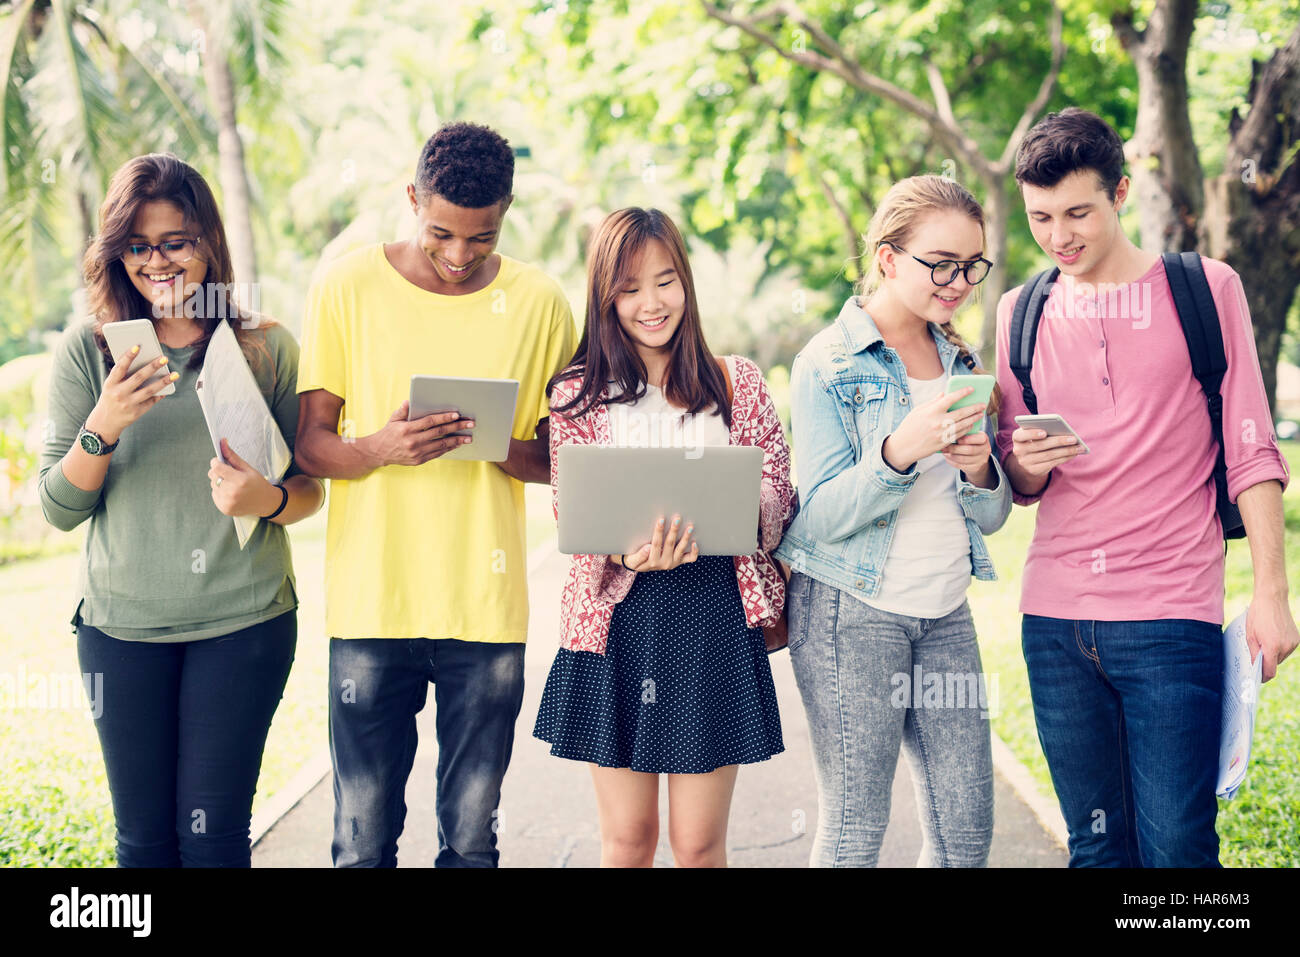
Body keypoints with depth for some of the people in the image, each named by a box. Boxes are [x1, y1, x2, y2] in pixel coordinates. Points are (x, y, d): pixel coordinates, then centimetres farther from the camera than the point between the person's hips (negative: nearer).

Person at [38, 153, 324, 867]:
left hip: (244, 621, -1)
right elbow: (58, 509, 1)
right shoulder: (88, 350, 2)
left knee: (213, 833, 1)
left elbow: (310, 489, 5)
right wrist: (102, 428, -17)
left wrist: (267, 501, -17)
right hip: (121, 623, 1)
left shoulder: (267, 348, 1)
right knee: (143, 835, 7)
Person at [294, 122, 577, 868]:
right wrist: (381, 448, -19)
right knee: (363, 841, 3)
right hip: (370, 602, -1)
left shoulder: (540, 302, 4)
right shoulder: (348, 287, 1)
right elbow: (310, 443, 2)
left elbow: (564, 455, 7)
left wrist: (495, 447, -14)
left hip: (488, 606, 1)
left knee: (472, 838, 7)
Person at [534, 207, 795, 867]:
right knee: (627, 838, 6)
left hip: (715, 612, 0)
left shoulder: (737, 383, 8)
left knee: (699, 840, 4)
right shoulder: (578, 393, 5)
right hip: (618, 619, 0)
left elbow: (778, 497, 4)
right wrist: (630, 553, -22)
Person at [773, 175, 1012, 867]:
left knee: (967, 830, 5)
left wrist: (979, 469, -10)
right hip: (850, 610, -6)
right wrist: (902, 450, -28)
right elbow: (823, 517, -13)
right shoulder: (826, 364, -6)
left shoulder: (961, 362, 12)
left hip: (946, 614, 6)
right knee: (852, 834, -3)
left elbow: (990, 517, 13)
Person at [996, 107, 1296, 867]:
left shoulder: (1205, 290, 2)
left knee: (1177, 849, -6)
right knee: (1098, 847, 9)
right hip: (1056, 619, 3)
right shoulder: (1023, 313, 10)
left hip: (1172, 615, -3)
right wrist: (1026, 464, -9)